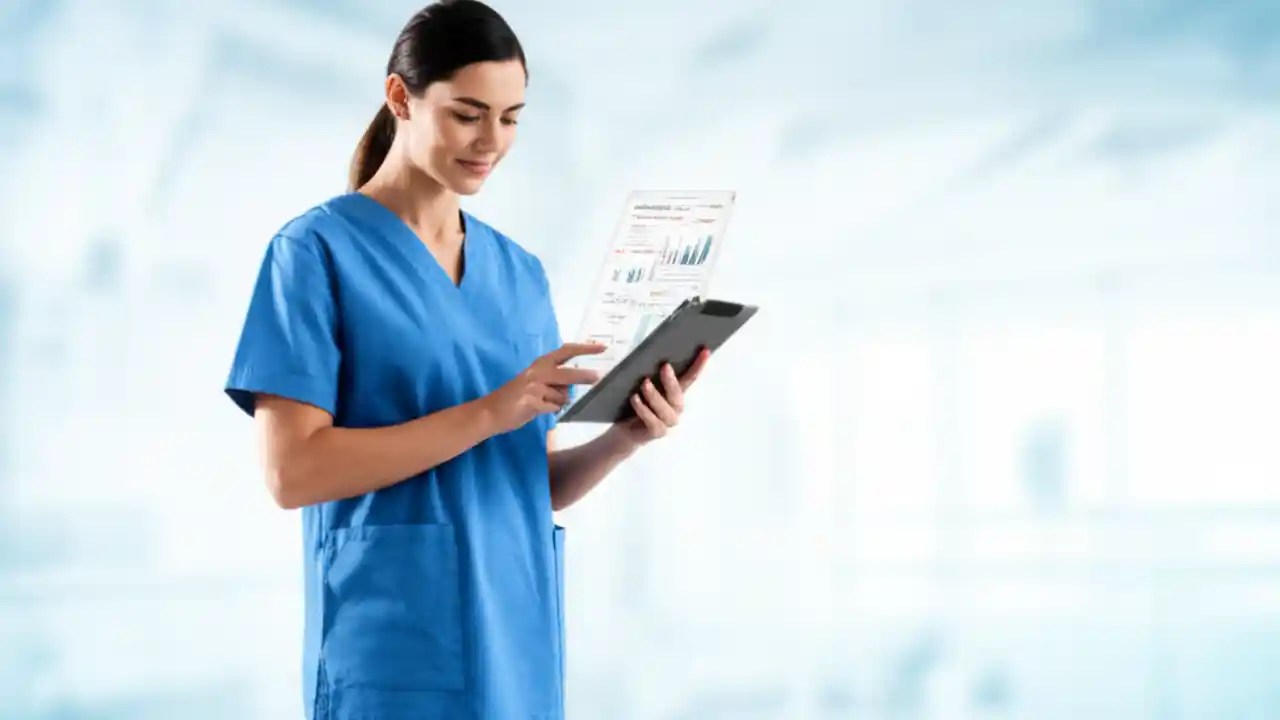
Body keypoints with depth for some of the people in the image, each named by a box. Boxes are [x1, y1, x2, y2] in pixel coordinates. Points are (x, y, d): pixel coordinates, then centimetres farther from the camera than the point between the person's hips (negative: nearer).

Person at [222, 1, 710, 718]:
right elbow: (292, 470, -14)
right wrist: (488, 412, -20)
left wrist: (624, 436, -7)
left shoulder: (521, 272, 11)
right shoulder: (318, 251, -6)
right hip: (394, 659, -5)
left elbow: (538, 486, 12)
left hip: (519, 651, 5)